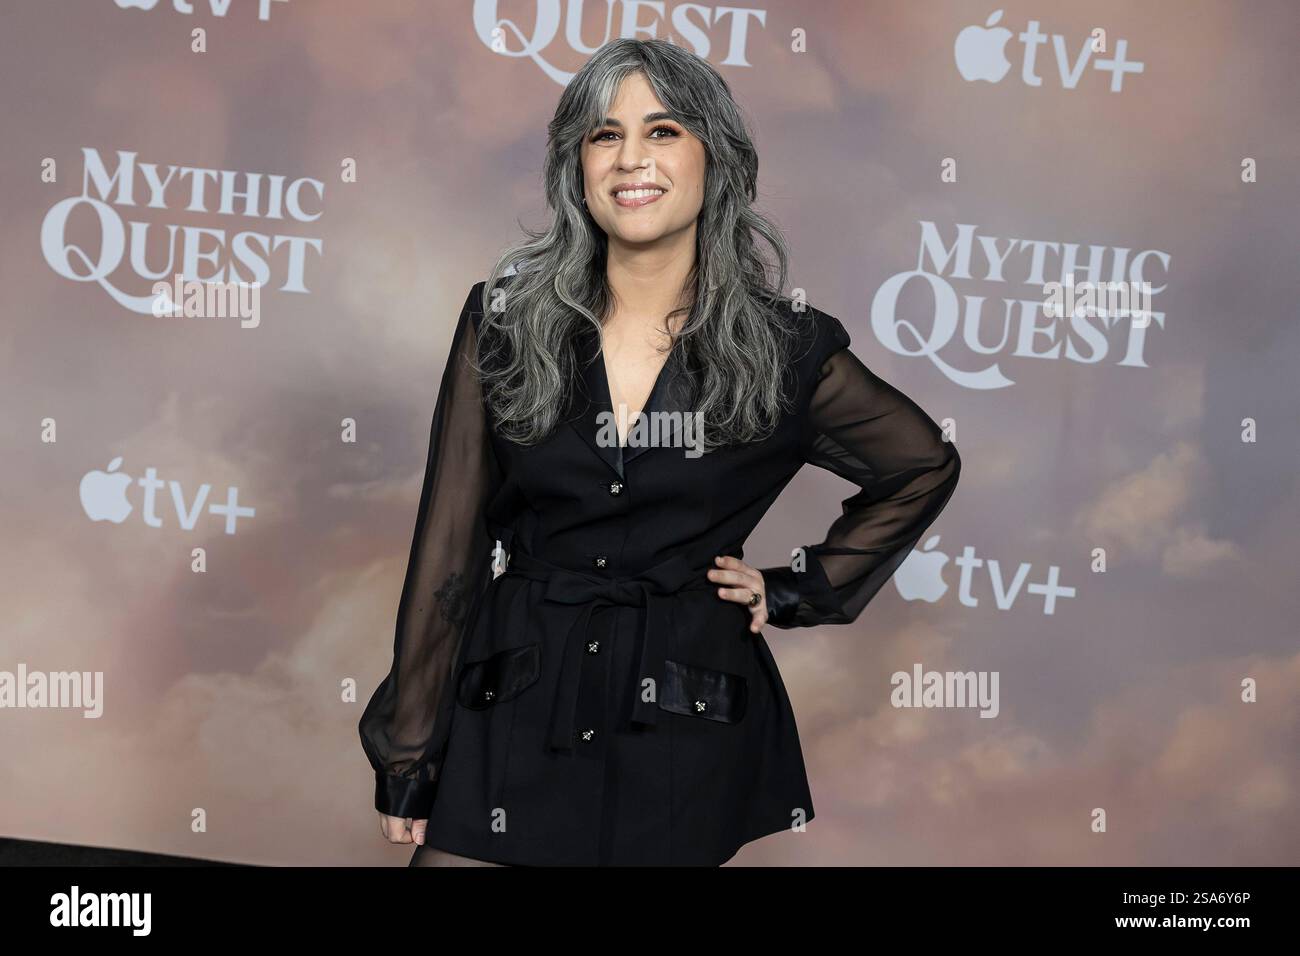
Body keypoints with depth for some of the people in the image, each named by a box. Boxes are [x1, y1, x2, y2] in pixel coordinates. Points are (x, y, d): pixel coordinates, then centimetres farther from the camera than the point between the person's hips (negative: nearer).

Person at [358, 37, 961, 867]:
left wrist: (798, 591, 5)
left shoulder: (782, 346, -4)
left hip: (684, 725, 0)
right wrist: (407, 758, -1)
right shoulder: (504, 317, -2)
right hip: (513, 714, 1)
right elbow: (447, 544, -1)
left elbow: (925, 466, 13)